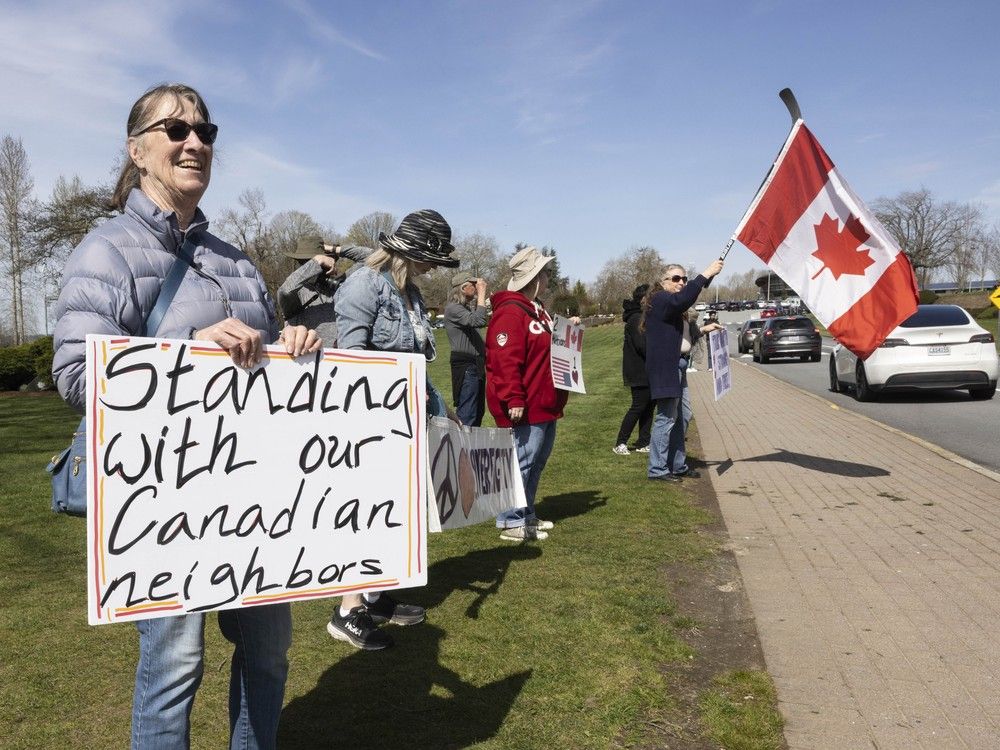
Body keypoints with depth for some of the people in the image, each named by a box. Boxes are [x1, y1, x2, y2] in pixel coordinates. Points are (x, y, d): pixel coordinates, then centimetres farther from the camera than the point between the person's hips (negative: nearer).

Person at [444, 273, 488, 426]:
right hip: (465, 365, -10)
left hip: (476, 364, 10)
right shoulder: (453, 308, -12)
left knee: (478, 412, 16)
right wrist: (481, 293, -19)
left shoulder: (469, 307, 17)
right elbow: (478, 321, -25)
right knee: (467, 417, -10)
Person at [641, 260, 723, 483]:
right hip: (665, 367, -11)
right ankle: (657, 469, -6)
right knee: (666, 418, -10)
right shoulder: (660, 299, -9)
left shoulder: (674, 306, 23)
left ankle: (678, 466, 21)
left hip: (677, 366, 11)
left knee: (679, 418, 14)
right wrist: (706, 274, -30)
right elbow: (683, 299, -30)